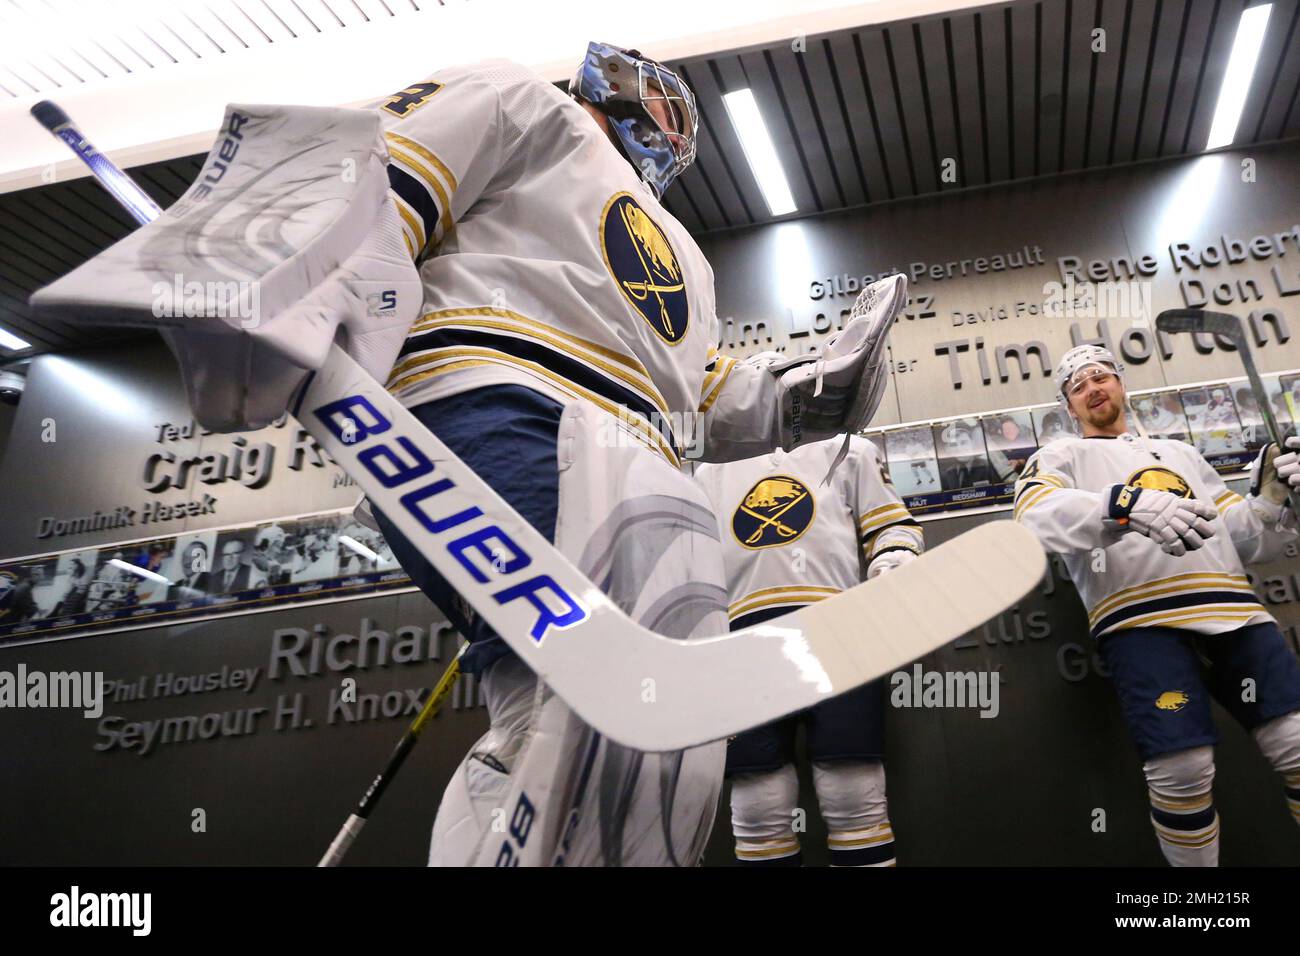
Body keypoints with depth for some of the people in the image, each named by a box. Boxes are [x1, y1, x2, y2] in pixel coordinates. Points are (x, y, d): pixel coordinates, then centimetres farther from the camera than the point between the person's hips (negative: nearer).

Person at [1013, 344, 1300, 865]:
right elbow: (1037, 515, -9)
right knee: (1183, 770, -19)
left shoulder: (1180, 452, 30)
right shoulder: (1063, 455, 15)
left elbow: (1242, 540, 26)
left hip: (1231, 608, 4)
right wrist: (1126, 504, -26)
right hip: (1140, 620, -4)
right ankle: (1195, 860, 6)